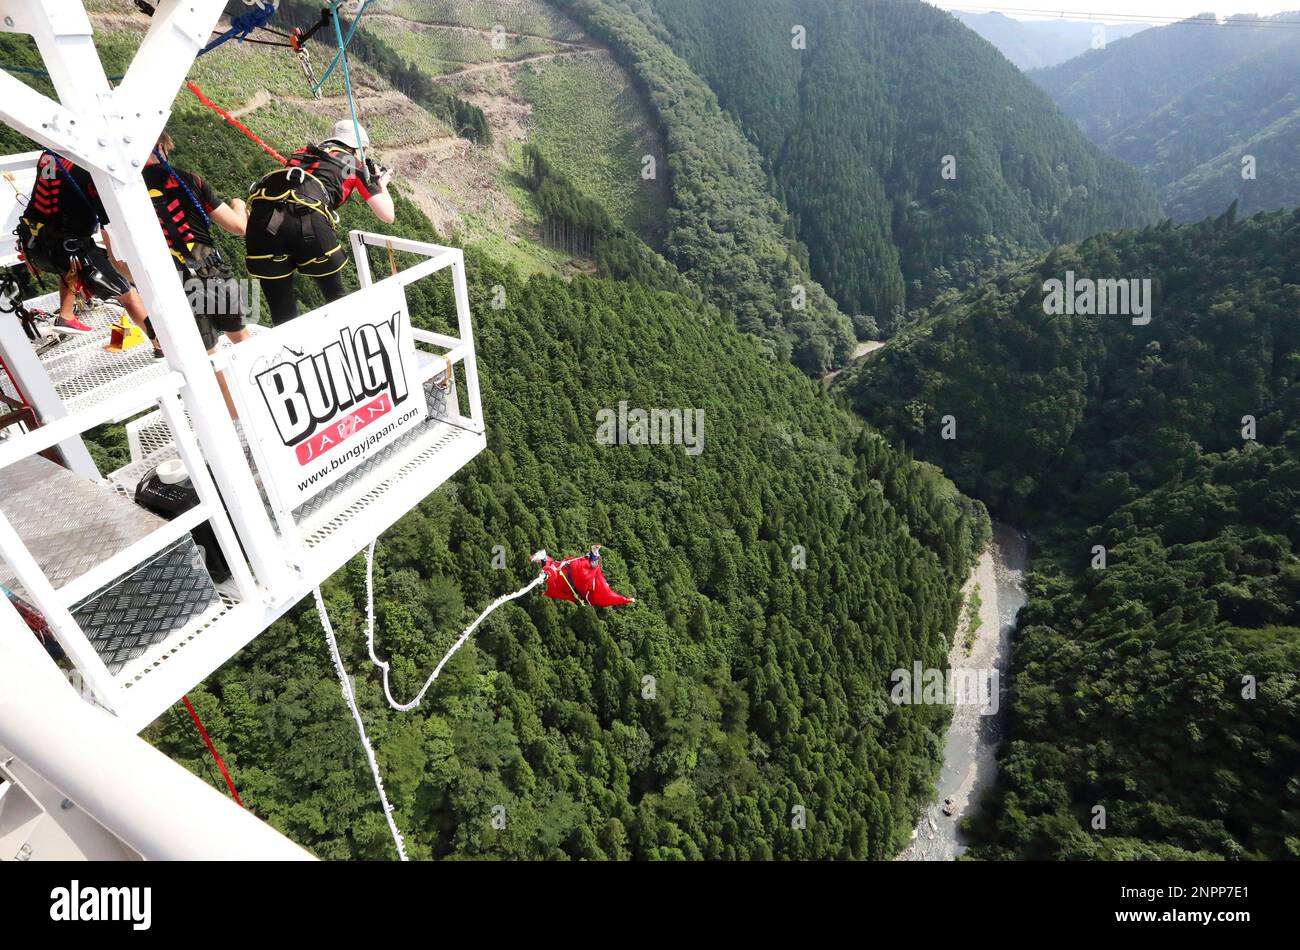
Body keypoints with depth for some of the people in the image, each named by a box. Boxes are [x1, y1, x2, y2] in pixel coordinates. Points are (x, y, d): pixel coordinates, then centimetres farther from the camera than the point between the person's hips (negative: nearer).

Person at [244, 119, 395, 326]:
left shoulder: (304, 153, 35)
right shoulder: (355, 164, 22)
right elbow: (388, 216, 24)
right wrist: (381, 184, 43)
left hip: (262, 218, 4)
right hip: (307, 219, -4)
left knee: (282, 315, 9)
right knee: (336, 298, 20)